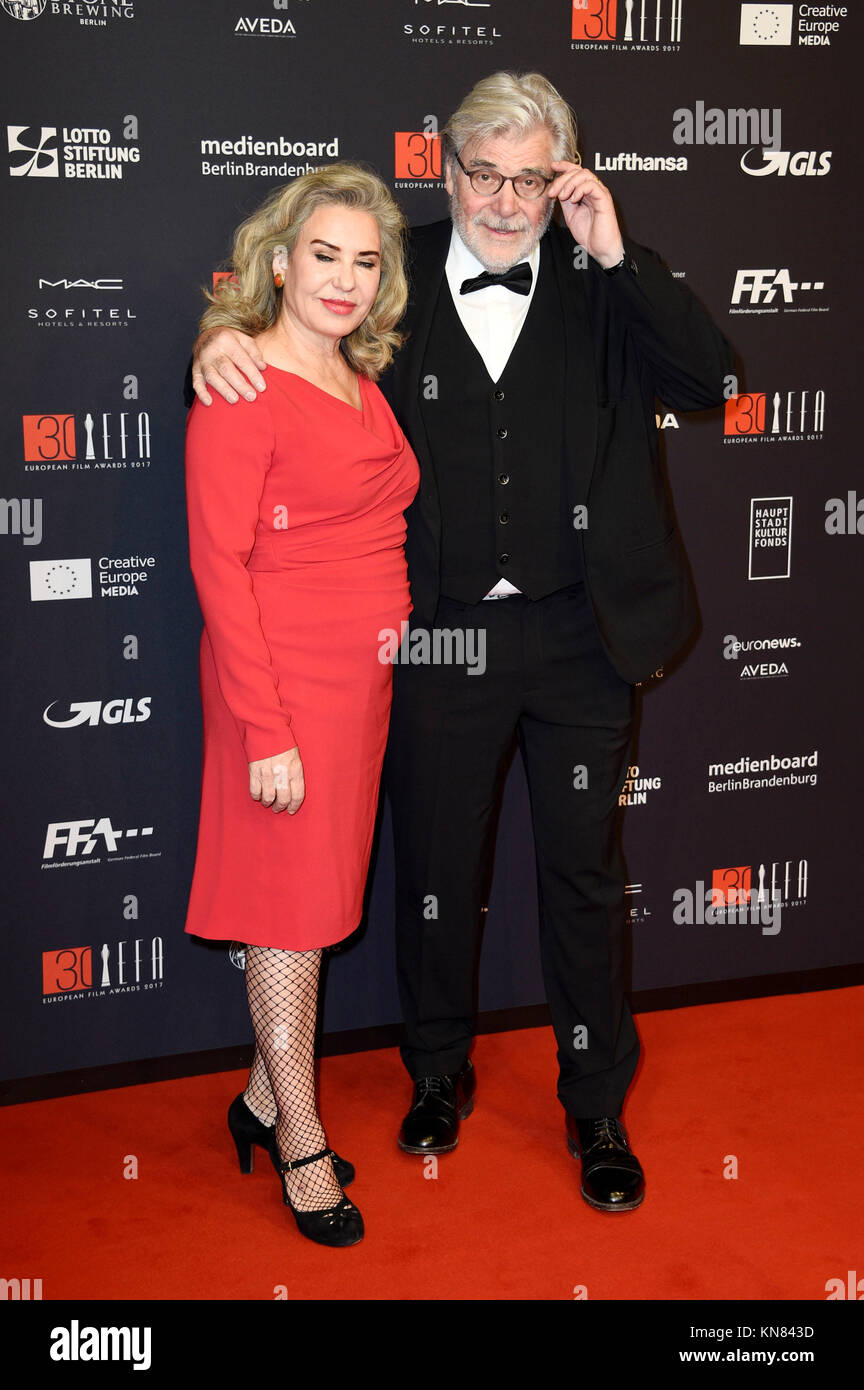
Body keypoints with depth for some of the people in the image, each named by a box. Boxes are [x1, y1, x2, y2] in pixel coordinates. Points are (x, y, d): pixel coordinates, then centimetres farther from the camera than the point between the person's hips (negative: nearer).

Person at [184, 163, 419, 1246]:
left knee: (323, 893, 14)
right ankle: (300, 1141, 19)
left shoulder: (361, 384, 11)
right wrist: (265, 729, -18)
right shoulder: (241, 392, -13)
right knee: (294, 906, 3)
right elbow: (218, 565, -16)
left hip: (365, 673, 8)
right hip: (286, 678, -8)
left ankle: (265, 1098, 31)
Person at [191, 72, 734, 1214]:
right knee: (436, 868, 15)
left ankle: (596, 1108, 31)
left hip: (578, 635, 0)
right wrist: (222, 345, -11)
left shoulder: (604, 282, 0)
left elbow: (709, 380, -11)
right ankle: (440, 1074, 39)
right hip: (443, 636, 0)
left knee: (585, 873, 12)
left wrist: (617, 256, -18)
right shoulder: (396, 285, 0)